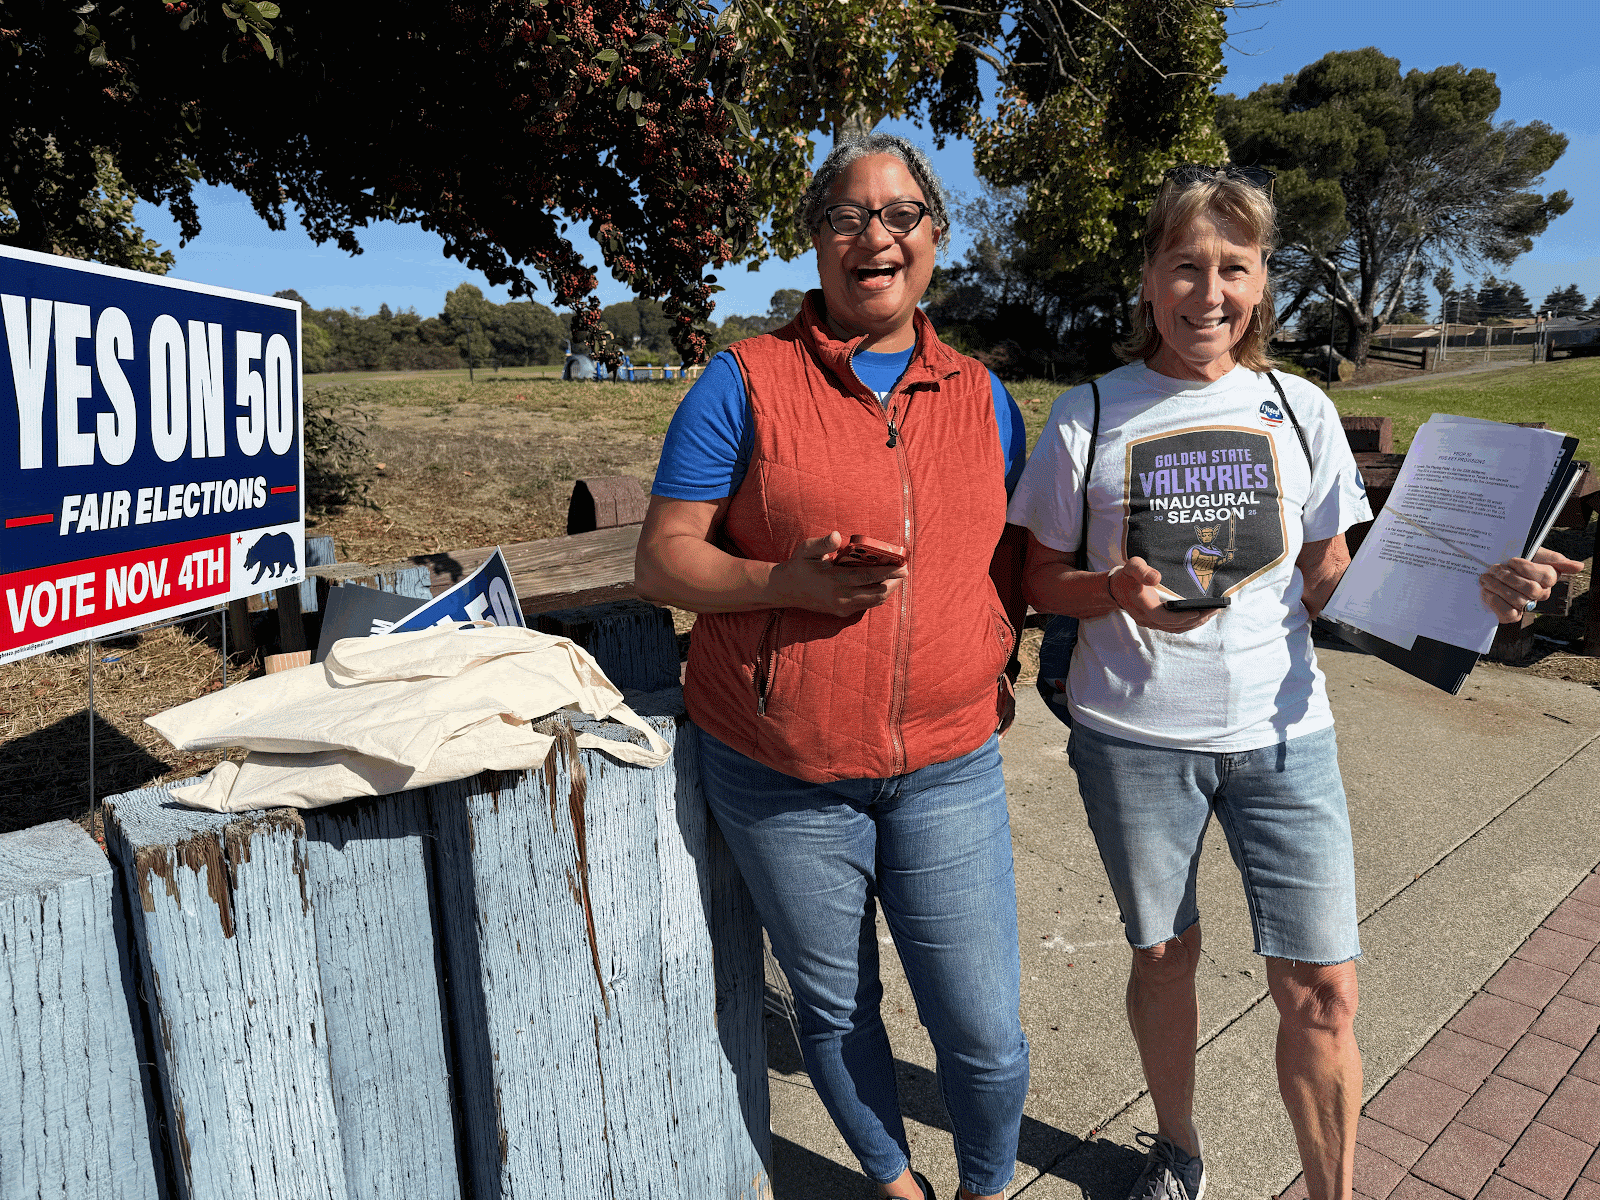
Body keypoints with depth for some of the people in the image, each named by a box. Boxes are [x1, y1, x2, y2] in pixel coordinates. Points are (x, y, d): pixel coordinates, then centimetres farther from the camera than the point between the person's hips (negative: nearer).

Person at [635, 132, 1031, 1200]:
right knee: (835, 1013, 16)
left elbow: (1015, 553, 17)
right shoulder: (747, 380, -3)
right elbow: (662, 560, -5)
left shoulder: (980, 396, 8)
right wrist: (787, 581, -22)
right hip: (780, 772, -1)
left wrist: (993, 664, 0)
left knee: (987, 1035, 8)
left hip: (948, 768, 2)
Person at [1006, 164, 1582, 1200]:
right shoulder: (1090, 417, -3)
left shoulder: (1298, 409, 3)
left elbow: (1328, 581, 7)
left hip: (1282, 731, 1)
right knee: (1164, 954, 15)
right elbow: (1042, 579, 1)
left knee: (1323, 987, 2)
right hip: (1134, 735, -1)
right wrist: (1116, 592, -20)